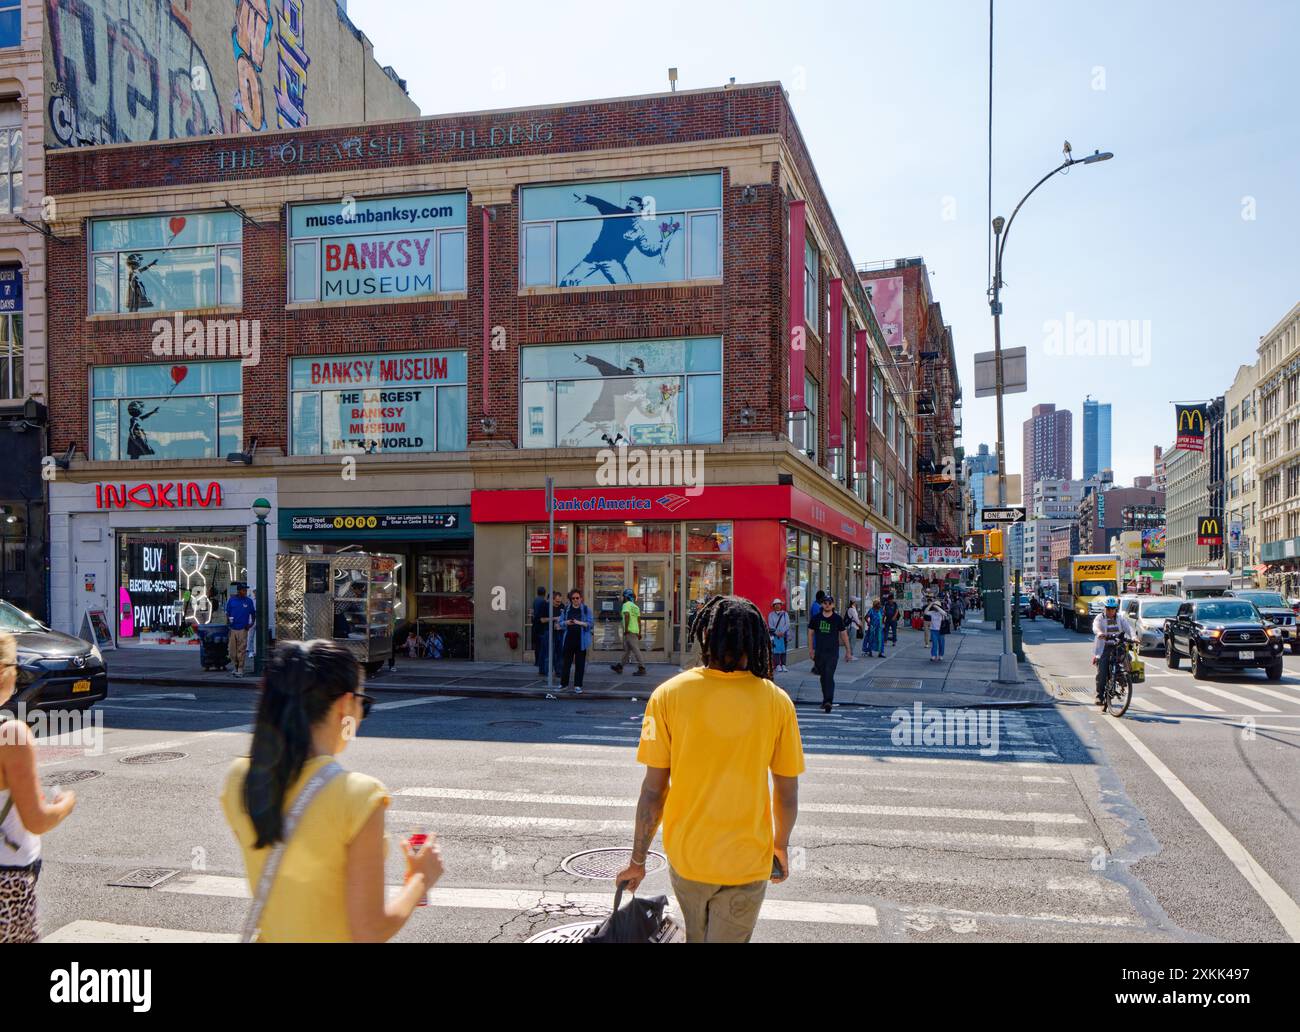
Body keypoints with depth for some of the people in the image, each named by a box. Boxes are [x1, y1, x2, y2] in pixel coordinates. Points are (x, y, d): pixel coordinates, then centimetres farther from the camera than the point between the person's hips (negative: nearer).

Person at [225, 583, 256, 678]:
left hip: (243, 629, -2)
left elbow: (253, 613, 11)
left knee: (241, 650, -4)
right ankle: (236, 666, 27)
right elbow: (227, 613, 13)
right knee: (232, 651, 6)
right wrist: (227, 623, -1)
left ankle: (240, 670, 3)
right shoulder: (231, 600, 5)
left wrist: (251, 623, -3)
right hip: (232, 628, 2)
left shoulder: (249, 601, 2)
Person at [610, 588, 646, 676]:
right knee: (626, 650, 15)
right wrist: (639, 633, 17)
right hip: (635, 631, 9)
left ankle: (641, 668, -11)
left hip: (629, 631, -9)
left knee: (635, 649, -9)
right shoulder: (635, 606, 18)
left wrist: (626, 628, -23)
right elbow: (639, 620, 17)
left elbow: (627, 615, -24)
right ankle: (619, 667, 23)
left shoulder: (626, 604, -7)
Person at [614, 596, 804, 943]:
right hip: (746, 862, -1)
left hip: (686, 855, 1)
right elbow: (787, 794, -4)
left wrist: (638, 861, 1)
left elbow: (653, 790, -11)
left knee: (696, 936, 26)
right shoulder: (777, 702, -11)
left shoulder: (669, 695, -12)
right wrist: (781, 846, 14)